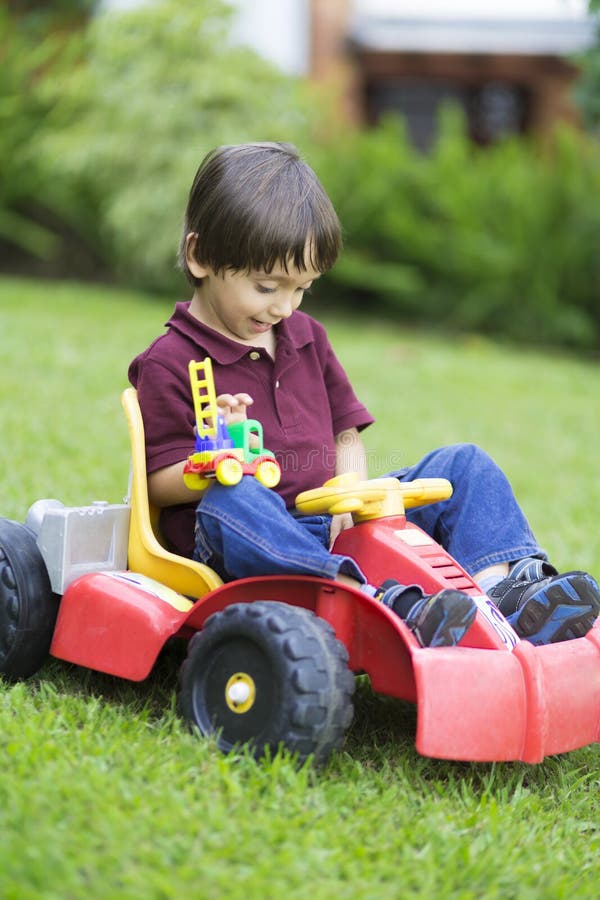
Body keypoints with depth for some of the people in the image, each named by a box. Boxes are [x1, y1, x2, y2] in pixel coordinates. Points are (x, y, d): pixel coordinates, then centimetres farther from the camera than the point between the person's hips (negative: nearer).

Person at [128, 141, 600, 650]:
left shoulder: (306, 337, 16)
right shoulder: (169, 364, -4)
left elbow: (346, 433, 18)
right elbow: (158, 484, -7)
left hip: (332, 527, 7)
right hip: (253, 541, -6)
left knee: (465, 465, -1)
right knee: (229, 502, -42)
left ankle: (506, 586, -26)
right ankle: (389, 607, -56)